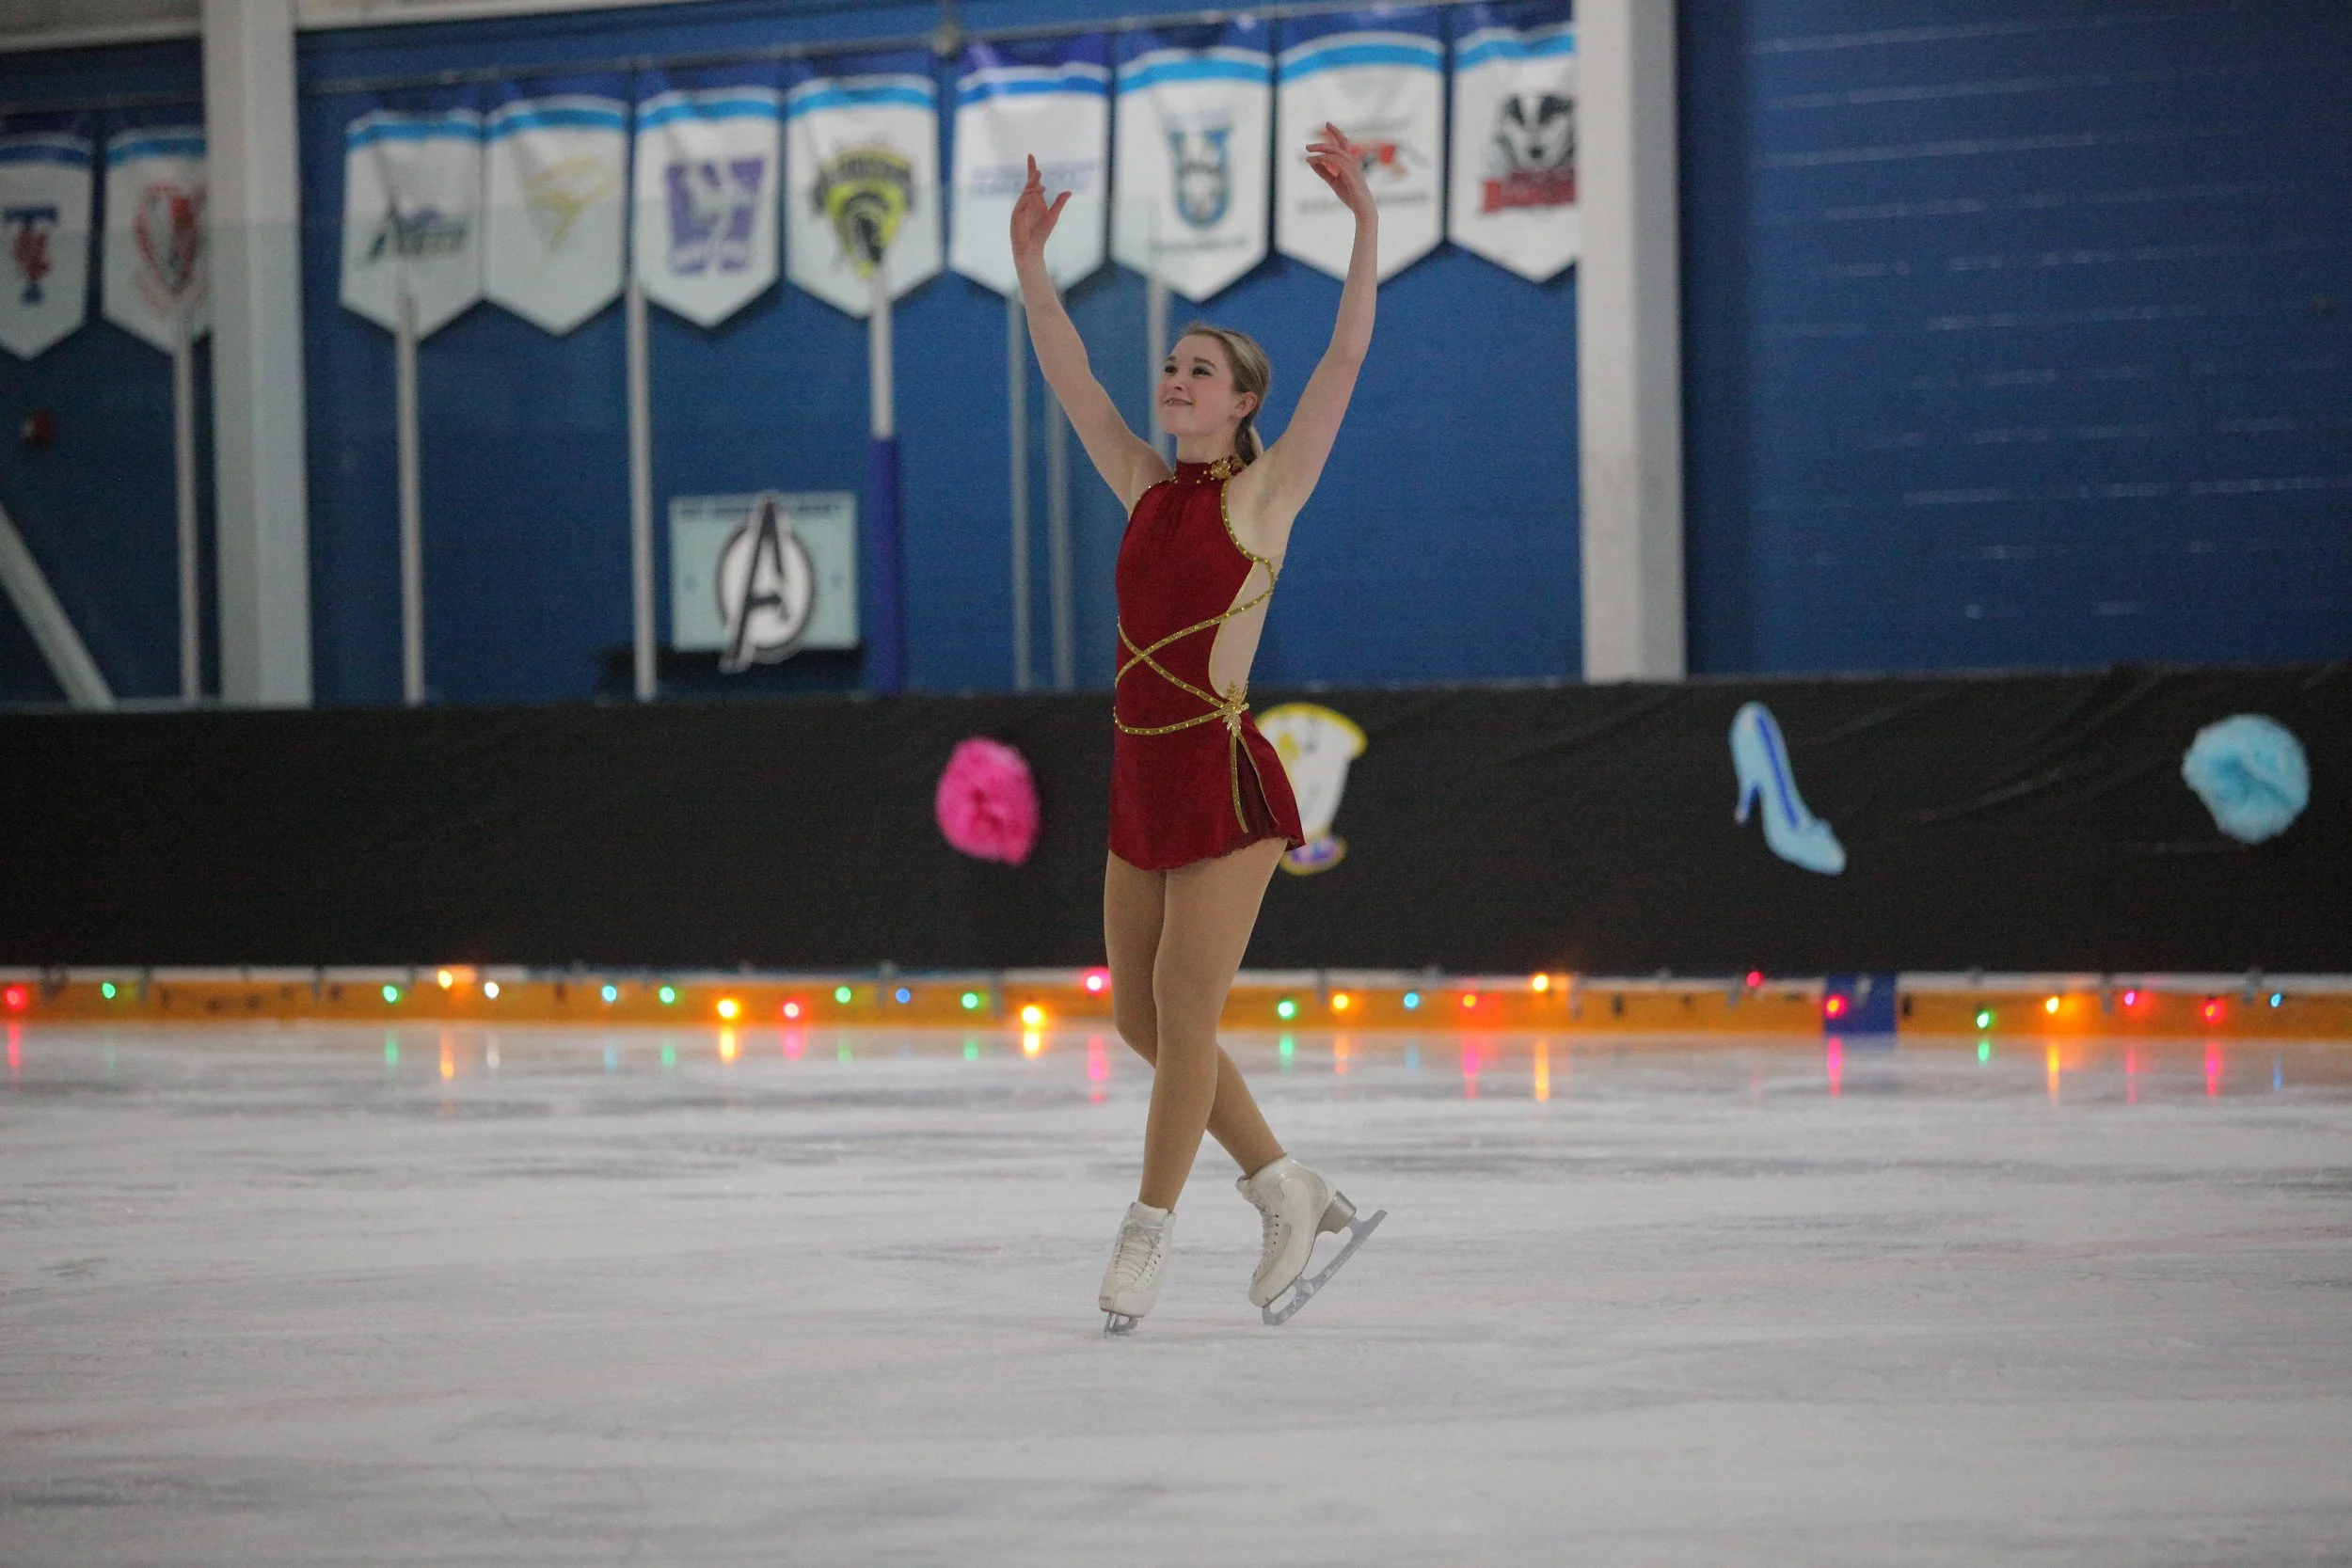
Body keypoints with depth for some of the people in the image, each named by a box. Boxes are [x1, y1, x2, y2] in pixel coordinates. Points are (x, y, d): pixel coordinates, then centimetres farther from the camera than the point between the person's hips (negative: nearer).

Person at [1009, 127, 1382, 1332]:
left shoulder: (1267, 491, -3)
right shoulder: (1147, 489, 11)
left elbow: (1346, 357, -9)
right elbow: (1066, 375, 14)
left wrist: (1366, 224, -14)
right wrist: (1029, 262, 6)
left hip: (1223, 779, -7)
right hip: (1142, 781, 7)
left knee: (1183, 1014, -3)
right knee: (1142, 1017, 9)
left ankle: (1146, 1236, 7)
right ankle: (1288, 1195, 20)